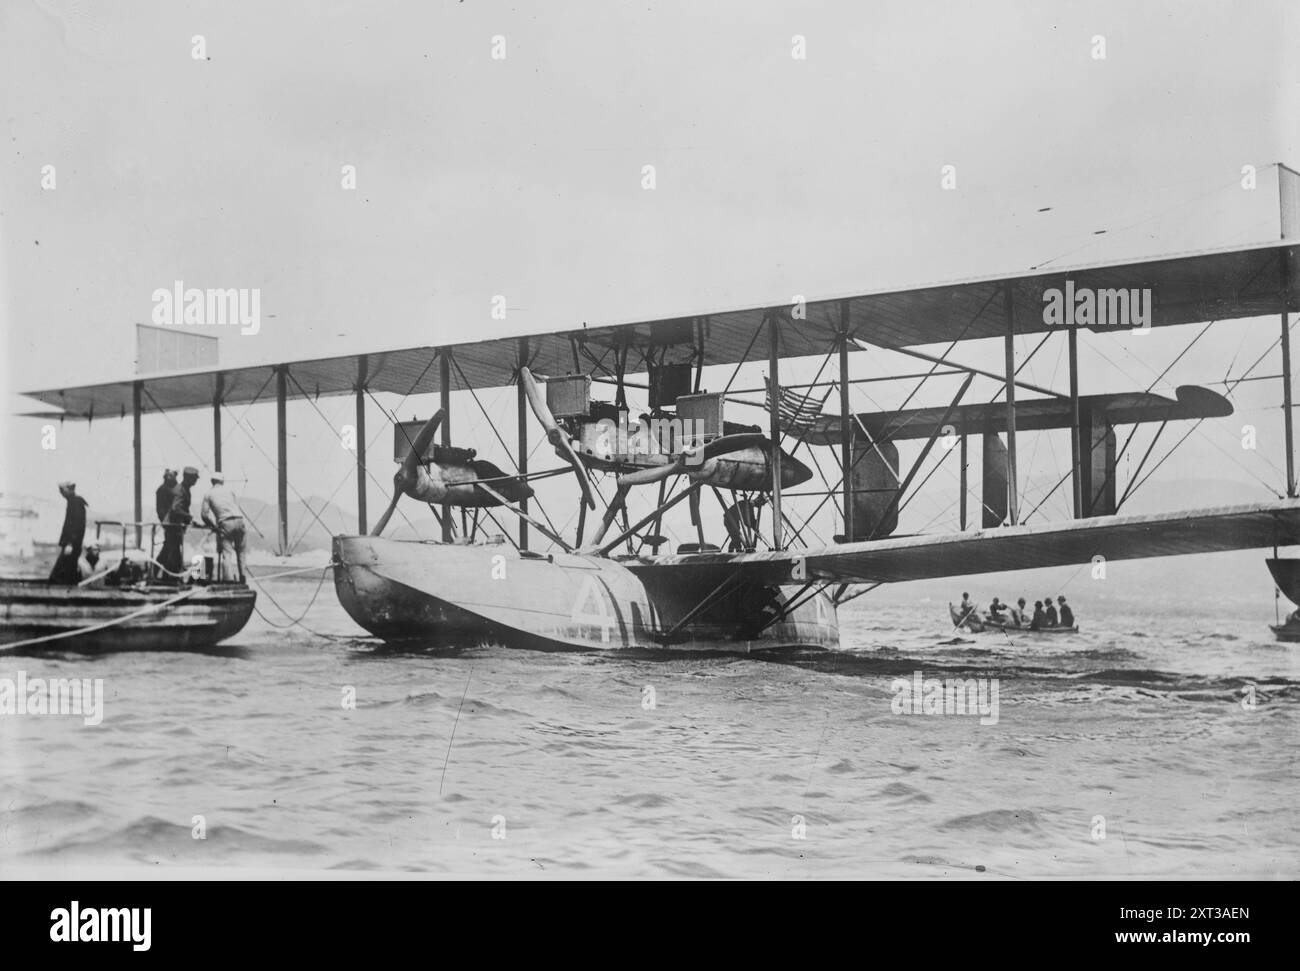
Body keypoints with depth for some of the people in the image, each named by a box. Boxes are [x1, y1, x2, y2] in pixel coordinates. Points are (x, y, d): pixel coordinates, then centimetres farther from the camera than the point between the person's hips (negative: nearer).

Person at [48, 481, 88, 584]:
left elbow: (77, 524, -20)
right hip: (69, 542, 10)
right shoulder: (71, 502, 16)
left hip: (73, 544, -10)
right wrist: (61, 543, 22)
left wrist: (70, 544, -24)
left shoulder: (77, 502, -13)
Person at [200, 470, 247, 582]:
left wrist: (213, 526, 17)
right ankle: (241, 576, 20)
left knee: (226, 552, -5)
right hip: (239, 520, 3)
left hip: (225, 523, -3)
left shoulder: (209, 494, 12)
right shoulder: (228, 490, 21)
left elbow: (204, 513, 5)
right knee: (240, 551, 16)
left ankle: (228, 579, -15)